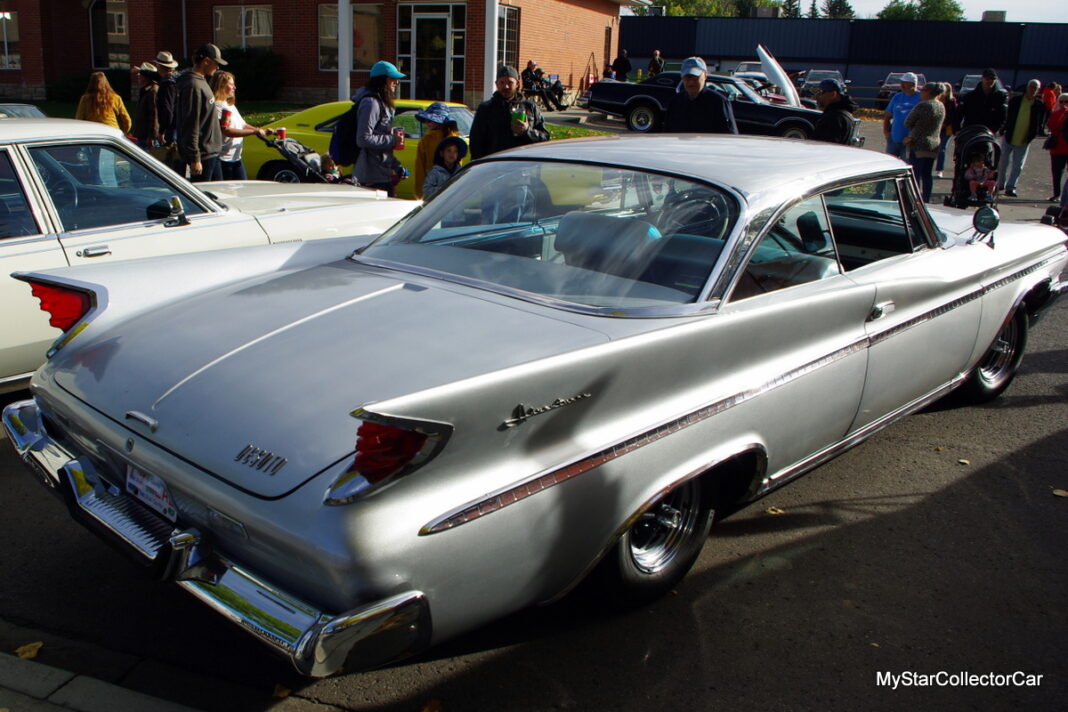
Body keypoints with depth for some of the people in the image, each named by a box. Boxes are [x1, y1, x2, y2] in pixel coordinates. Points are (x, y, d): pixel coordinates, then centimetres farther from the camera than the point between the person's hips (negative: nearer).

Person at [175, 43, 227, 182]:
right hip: (202, 155, -10)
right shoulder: (193, 86, -17)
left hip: (212, 153, 10)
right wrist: (194, 159, -22)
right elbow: (191, 125, -21)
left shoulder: (201, 81, 14)